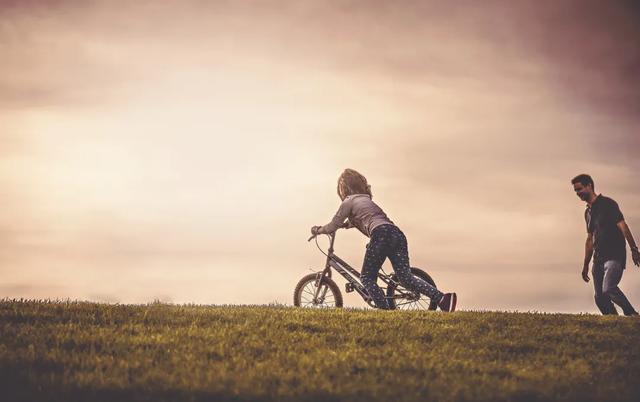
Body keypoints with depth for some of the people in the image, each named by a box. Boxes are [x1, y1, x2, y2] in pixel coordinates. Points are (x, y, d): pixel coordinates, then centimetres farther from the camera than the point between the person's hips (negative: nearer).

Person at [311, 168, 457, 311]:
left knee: (366, 278, 6)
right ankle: (442, 298, -22)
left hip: (381, 234, -7)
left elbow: (333, 227, 14)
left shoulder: (348, 202, 12)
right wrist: (346, 224, 53)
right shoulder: (366, 199, 35)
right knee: (406, 278, -2)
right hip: (397, 234, 7)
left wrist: (318, 230, 32)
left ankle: (385, 310, -10)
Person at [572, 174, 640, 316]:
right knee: (600, 298, 1)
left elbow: (622, 226, -11)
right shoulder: (588, 212, 19)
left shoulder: (607, 204, -4)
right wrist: (585, 265, 25)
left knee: (608, 289, -25)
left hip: (614, 256, -8)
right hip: (599, 259, 8)